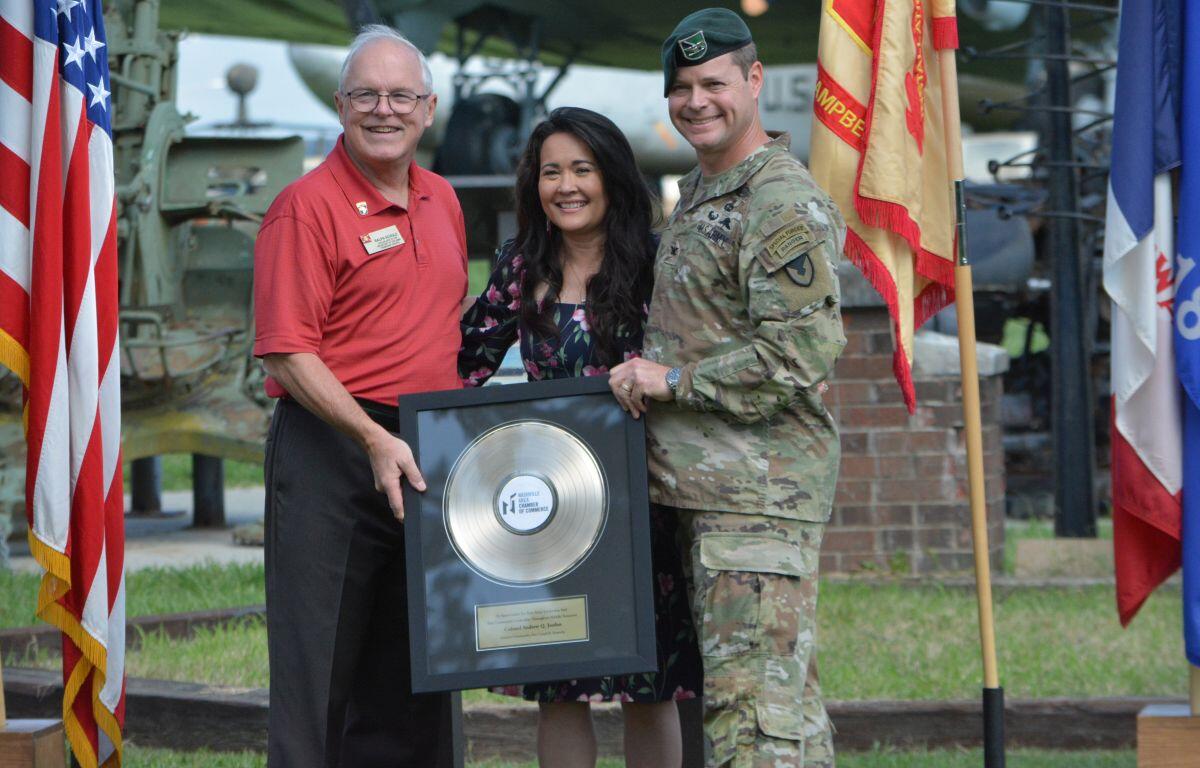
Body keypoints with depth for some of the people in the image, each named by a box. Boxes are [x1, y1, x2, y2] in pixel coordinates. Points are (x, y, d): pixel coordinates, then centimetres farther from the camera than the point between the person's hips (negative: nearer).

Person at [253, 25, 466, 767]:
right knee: (320, 673, -5)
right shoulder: (308, 206, -9)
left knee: (415, 677, 11)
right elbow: (288, 353, -15)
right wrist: (374, 440, -22)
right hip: (333, 449, -7)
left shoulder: (443, 200, 13)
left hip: (428, 455, 7)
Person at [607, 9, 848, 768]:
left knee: (750, 699, -13)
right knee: (786, 689, 14)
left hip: (760, 492, -10)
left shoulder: (787, 206, -13)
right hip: (699, 485, 10)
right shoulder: (698, 192, 18)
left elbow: (801, 351, -21)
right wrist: (647, 375, 15)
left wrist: (674, 380, -15)